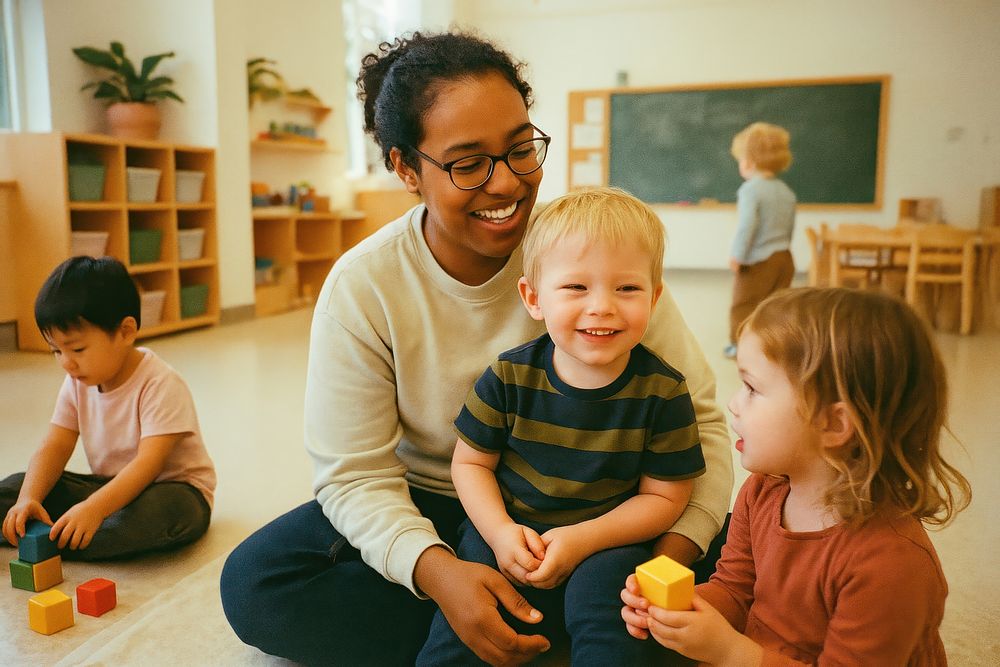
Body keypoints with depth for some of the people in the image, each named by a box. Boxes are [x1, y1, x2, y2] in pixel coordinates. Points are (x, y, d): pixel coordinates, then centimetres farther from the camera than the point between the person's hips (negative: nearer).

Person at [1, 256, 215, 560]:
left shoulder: (161, 385, -24)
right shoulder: (77, 384, 0)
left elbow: (149, 462, -30)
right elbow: (54, 447, -4)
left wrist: (94, 508, -42)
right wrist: (28, 499, -22)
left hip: (172, 489, -6)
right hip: (109, 487, 7)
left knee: (158, 511, -41)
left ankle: (46, 542, -28)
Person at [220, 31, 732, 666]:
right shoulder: (361, 287, -15)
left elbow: (696, 417, -14)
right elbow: (355, 472, -14)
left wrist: (675, 552, -30)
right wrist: (435, 568, -33)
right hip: (429, 510, 2)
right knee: (253, 581, -19)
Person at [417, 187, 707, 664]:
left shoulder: (663, 392, -12)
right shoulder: (508, 376, -9)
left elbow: (664, 496, -6)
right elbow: (471, 462, 1)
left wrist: (582, 539, -18)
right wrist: (500, 531, -16)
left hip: (608, 542, 0)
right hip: (506, 532, 1)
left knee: (603, 586, -28)